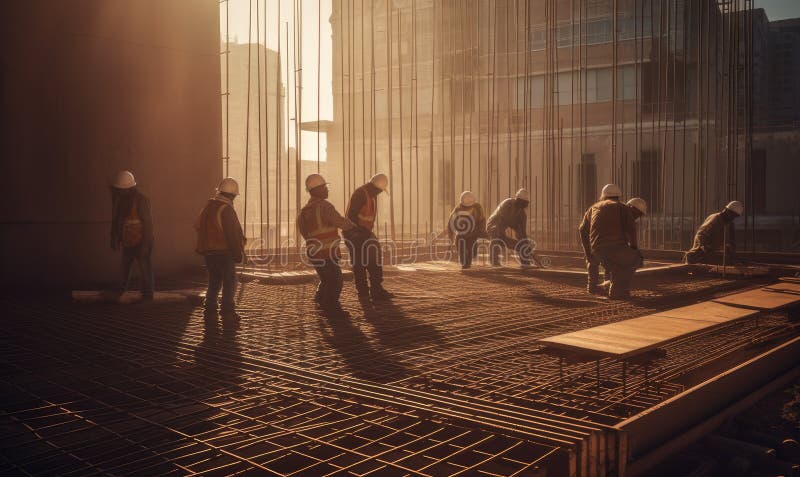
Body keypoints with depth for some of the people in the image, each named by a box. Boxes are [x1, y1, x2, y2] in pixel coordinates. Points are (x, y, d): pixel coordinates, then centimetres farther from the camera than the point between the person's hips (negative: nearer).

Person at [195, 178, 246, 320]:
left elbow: (198, 226, 15)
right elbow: (233, 234, -17)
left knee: (214, 280, 17)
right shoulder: (227, 210, -15)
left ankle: (210, 308, 18)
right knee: (229, 281, -1)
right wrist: (238, 253, -10)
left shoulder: (208, 206, 10)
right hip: (224, 251, -8)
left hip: (208, 251, 8)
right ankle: (227, 311, -5)